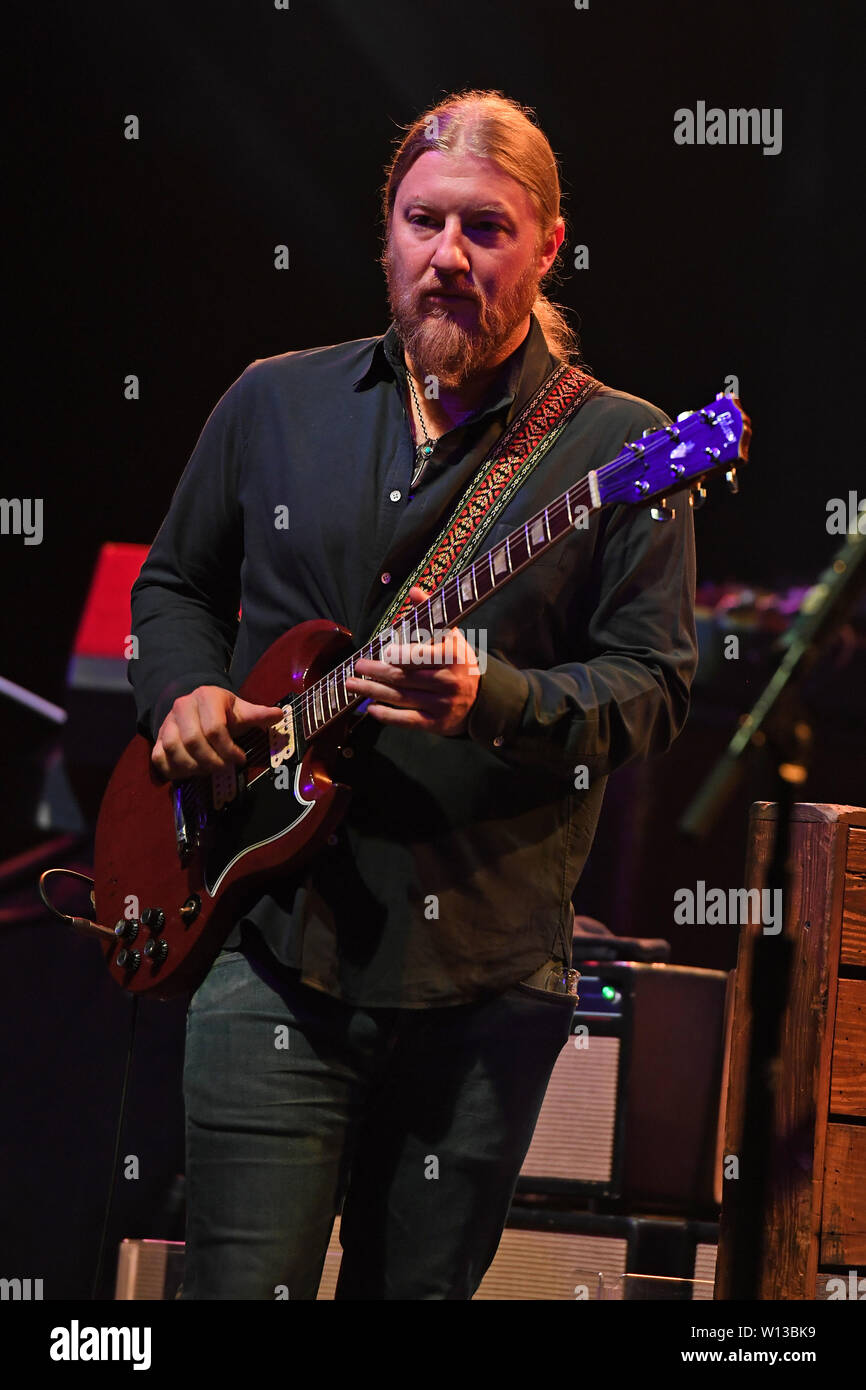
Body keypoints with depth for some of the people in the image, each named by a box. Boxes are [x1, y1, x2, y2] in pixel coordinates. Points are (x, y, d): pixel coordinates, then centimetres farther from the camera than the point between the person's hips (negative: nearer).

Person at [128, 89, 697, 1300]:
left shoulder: (619, 448, 0)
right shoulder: (274, 404, 10)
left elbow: (653, 687, -5)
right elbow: (173, 585, 22)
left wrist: (496, 702, -23)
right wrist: (186, 692, 1)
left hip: (487, 979, -1)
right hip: (272, 945, 1)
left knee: (421, 1289, 9)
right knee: (241, 1285, -3)